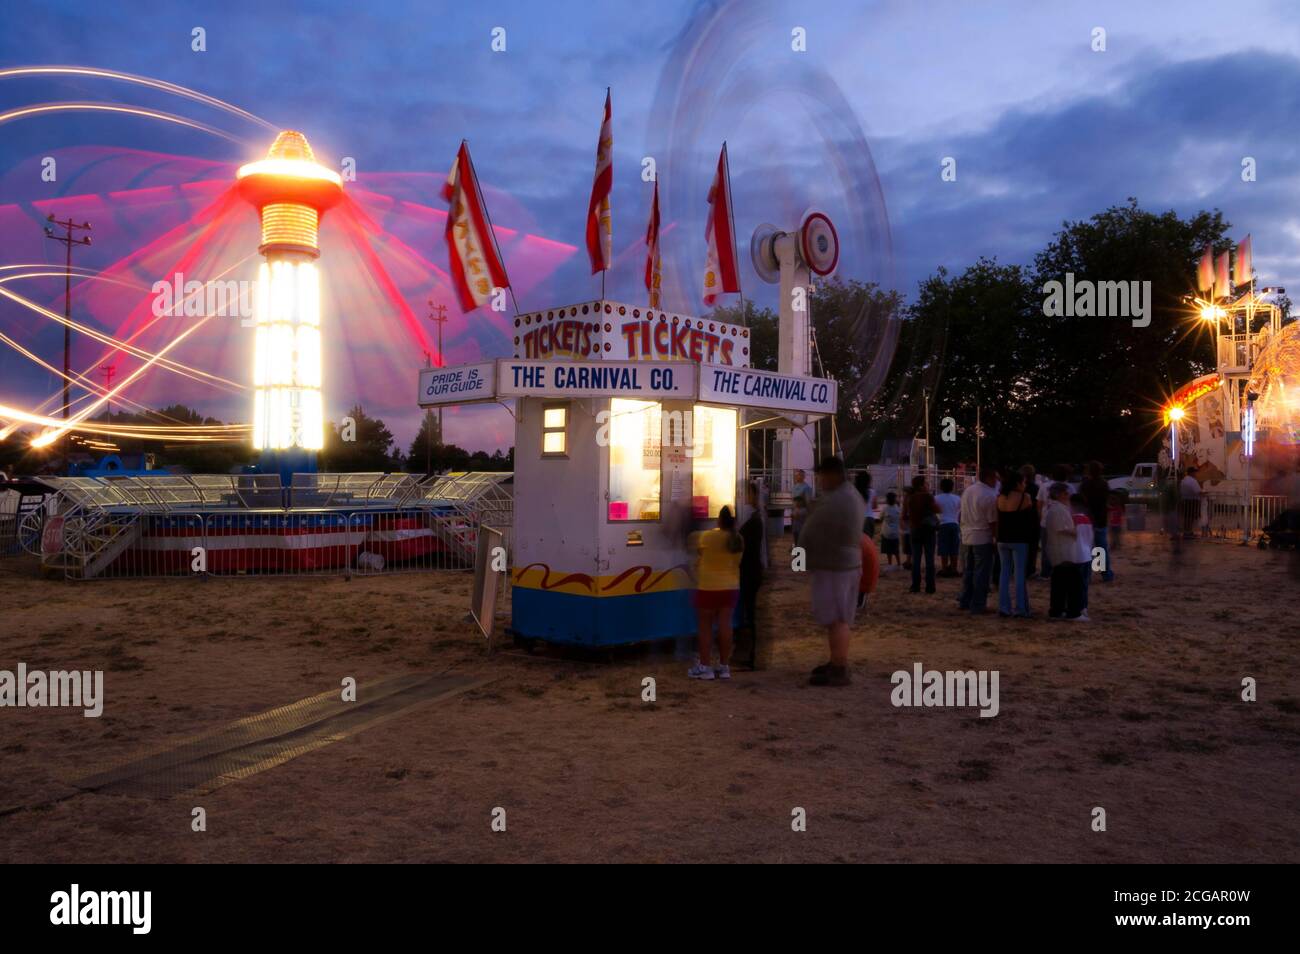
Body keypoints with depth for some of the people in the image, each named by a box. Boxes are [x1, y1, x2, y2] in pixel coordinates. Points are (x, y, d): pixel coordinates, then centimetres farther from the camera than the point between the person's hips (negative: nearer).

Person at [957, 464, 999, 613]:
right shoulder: (990, 496, -16)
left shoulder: (967, 491, 6)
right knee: (981, 573, 0)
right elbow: (993, 521, -14)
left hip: (966, 537, 7)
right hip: (982, 538, -7)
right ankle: (978, 605, 4)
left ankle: (964, 601, 21)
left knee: (967, 571, 15)